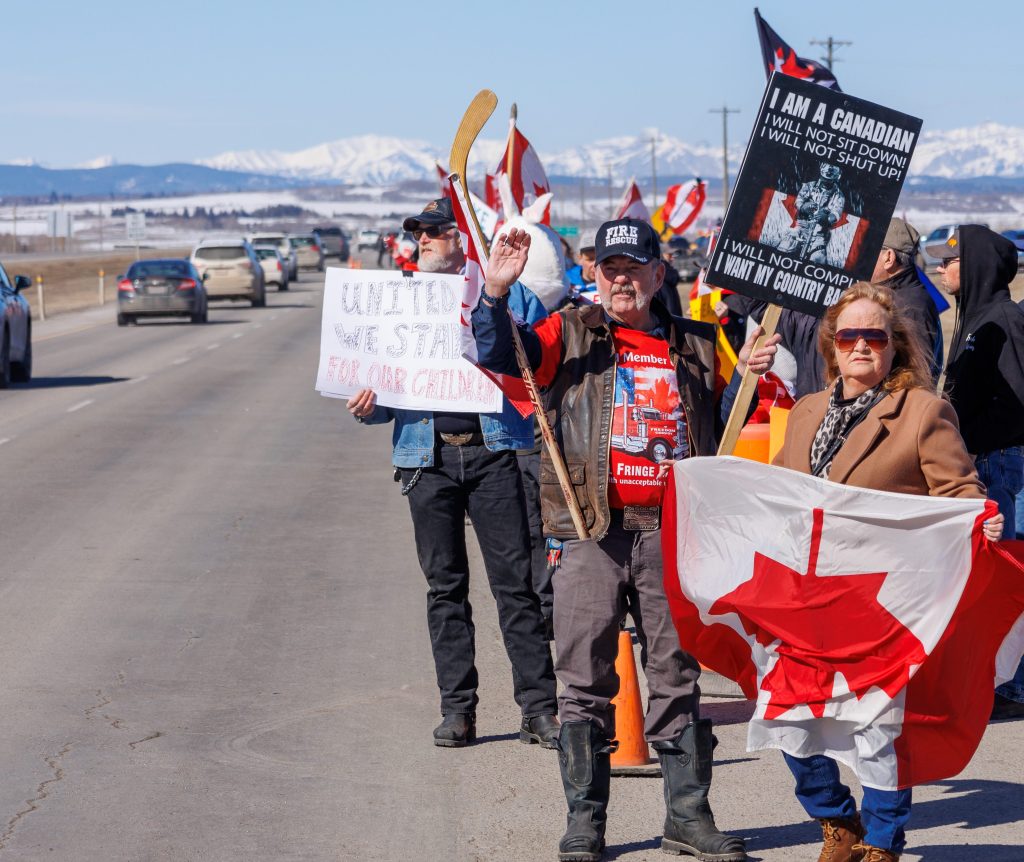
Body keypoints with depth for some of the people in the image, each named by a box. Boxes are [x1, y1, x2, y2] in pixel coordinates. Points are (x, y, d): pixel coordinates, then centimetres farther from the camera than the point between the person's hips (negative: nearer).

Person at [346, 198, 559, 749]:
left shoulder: (507, 295, 8)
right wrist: (368, 407, -5)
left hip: (493, 452, -3)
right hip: (428, 455, 3)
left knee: (515, 581, -6)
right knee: (445, 585, 5)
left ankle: (539, 708, -3)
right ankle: (457, 709, 11)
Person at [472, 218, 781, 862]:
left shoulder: (695, 346, 14)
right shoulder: (571, 335, 6)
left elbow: (719, 427, 21)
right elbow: (499, 355, -8)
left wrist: (747, 377, 4)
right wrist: (496, 293, -24)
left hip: (673, 532, 2)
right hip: (594, 531, -2)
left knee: (678, 678, 8)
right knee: (587, 682, 0)